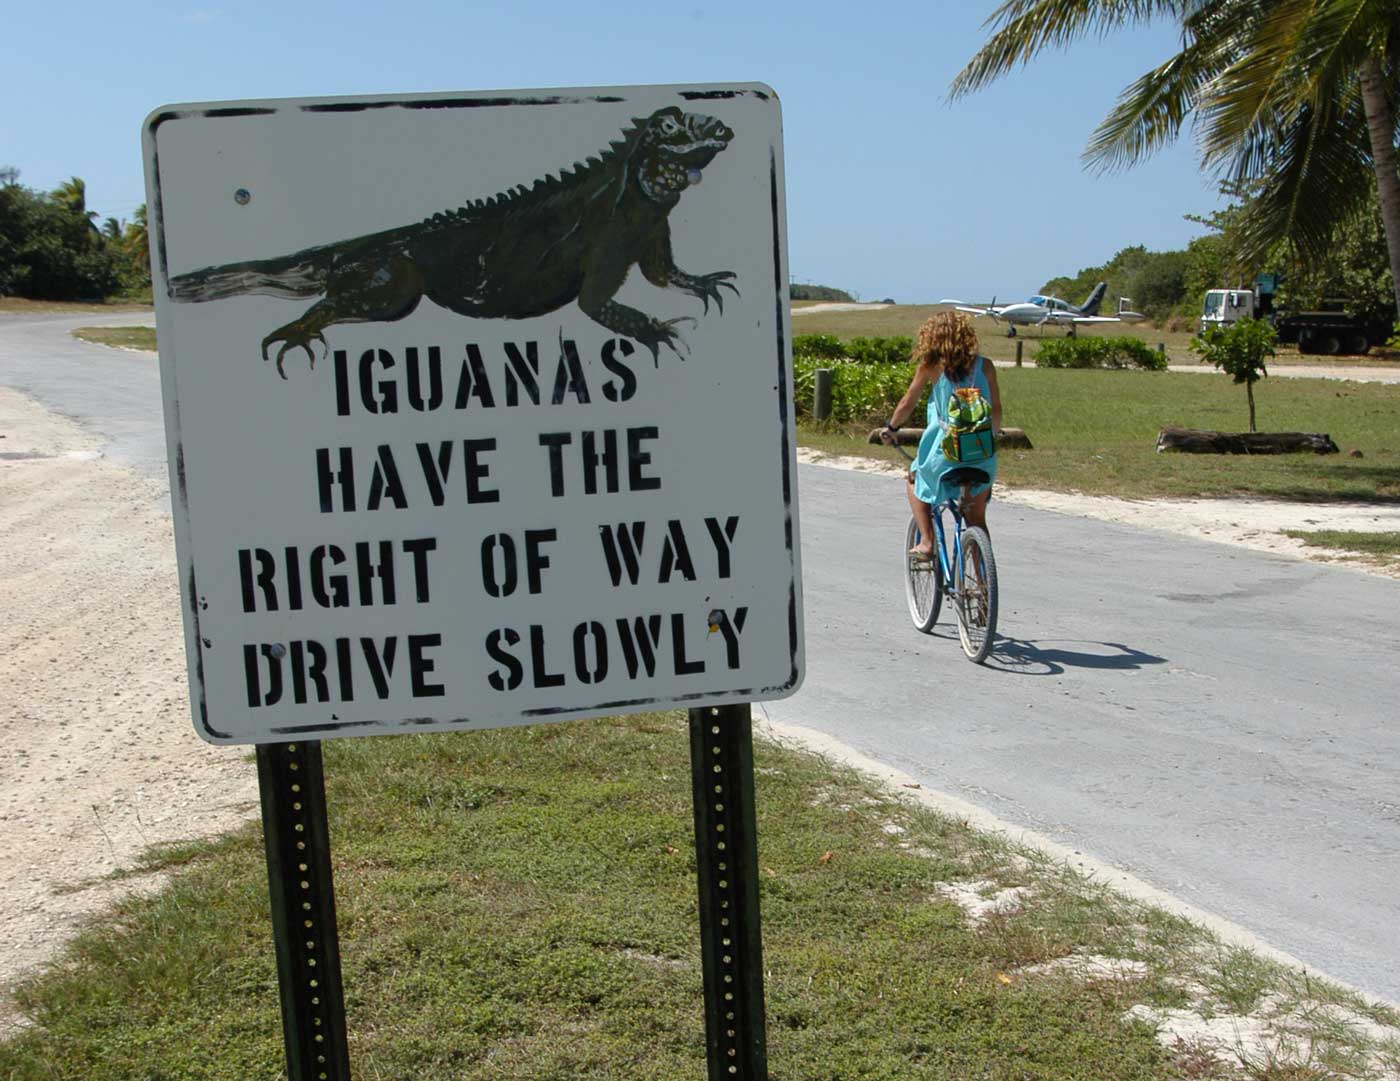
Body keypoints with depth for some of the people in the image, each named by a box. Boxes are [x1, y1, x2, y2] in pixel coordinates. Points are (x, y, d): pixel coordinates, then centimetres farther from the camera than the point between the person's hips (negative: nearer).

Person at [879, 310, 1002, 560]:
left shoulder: (931, 366, -2)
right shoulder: (985, 366, 3)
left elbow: (908, 403, 6)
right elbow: (996, 411, 8)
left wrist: (891, 428, 24)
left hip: (945, 450, -2)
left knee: (914, 481, 28)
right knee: (977, 520, 16)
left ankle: (926, 542, 14)